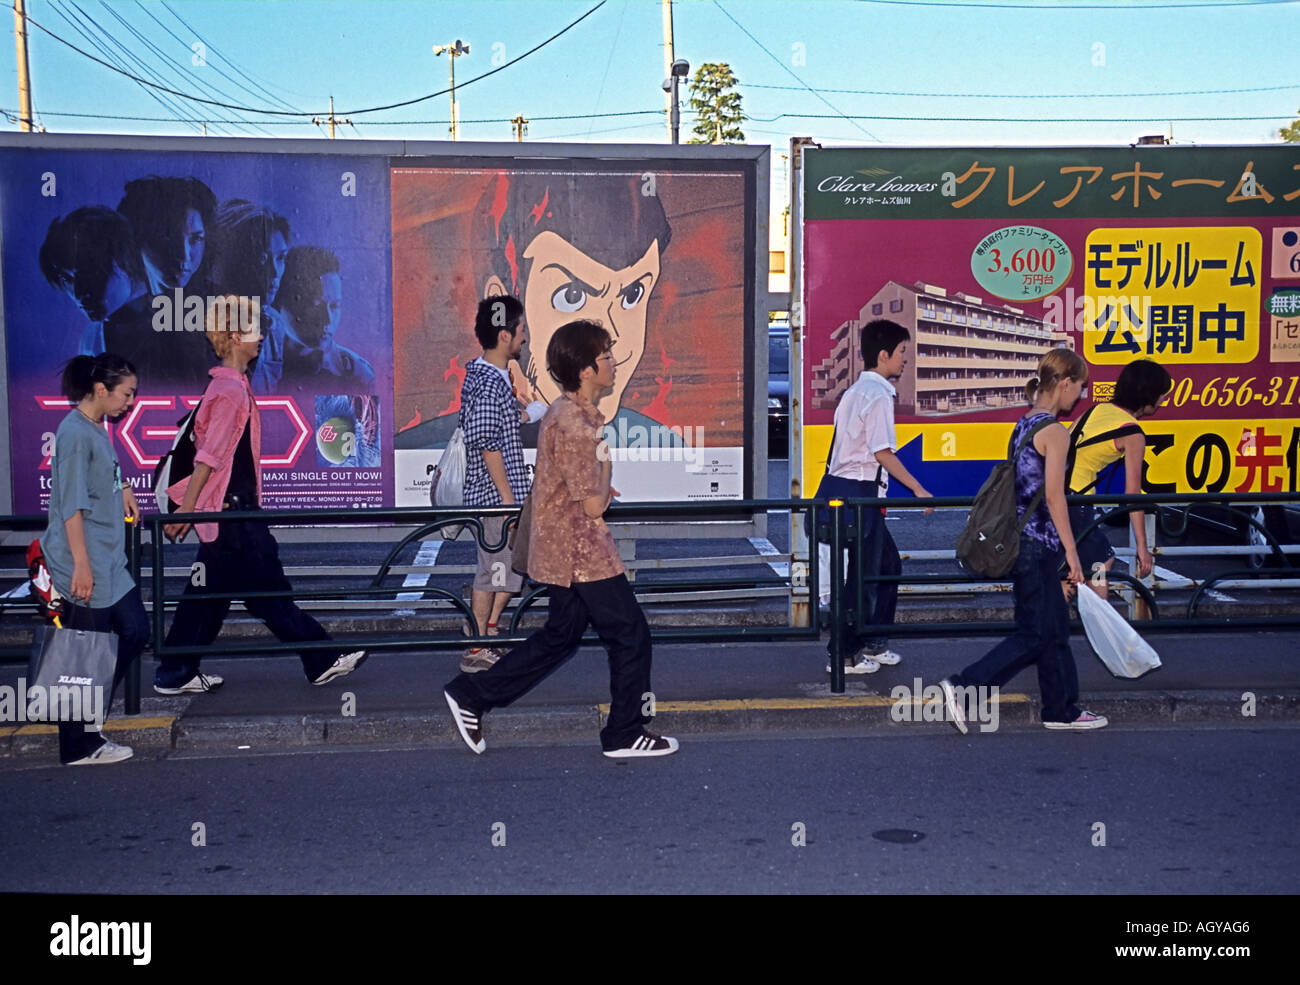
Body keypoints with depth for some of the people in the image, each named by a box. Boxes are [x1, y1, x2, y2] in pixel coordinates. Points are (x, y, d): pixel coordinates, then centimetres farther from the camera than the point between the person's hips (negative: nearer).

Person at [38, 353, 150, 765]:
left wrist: (123, 490, 13)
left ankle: (87, 722, 22)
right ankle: (79, 746, 9)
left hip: (110, 562, 10)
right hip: (84, 566, -10)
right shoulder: (75, 432, -15)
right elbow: (71, 505, -20)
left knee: (135, 630, 14)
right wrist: (81, 564, -21)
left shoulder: (97, 429, 13)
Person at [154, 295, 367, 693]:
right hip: (232, 510, -10)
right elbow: (208, 456, -19)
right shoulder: (231, 389, -17)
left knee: (208, 592, 12)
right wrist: (185, 510, -20)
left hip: (230, 508, 10)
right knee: (268, 589, -1)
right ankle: (321, 661, 8)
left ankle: (176, 674, 18)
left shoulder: (229, 385, 13)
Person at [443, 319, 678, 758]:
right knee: (630, 634, 2)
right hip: (579, 551, -10)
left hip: (564, 549, 10)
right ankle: (625, 734, 13)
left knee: (560, 636, 18)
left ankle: (471, 694, 20)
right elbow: (594, 505, -22)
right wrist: (606, 462, -6)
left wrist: (601, 486, 5)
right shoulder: (576, 424, -23)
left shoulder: (568, 411, 10)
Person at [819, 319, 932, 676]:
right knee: (864, 573, -2)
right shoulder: (878, 395, -13)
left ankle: (872, 642, 25)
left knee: (888, 562, 18)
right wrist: (918, 489, -12)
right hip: (859, 490, -10)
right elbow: (882, 452, -17)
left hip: (841, 485, 10)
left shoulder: (855, 391, 17)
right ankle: (844, 655, 5)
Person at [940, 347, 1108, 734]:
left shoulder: (1023, 425, 12)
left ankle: (1062, 710, 23)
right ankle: (963, 687, -4)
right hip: (1038, 546, -9)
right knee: (1034, 636, -1)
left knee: (1055, 628, 16)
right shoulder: (1055, 432, -14)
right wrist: (1072, 552, -13)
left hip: (1018, 539, 9)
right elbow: (1054, 498, -18)